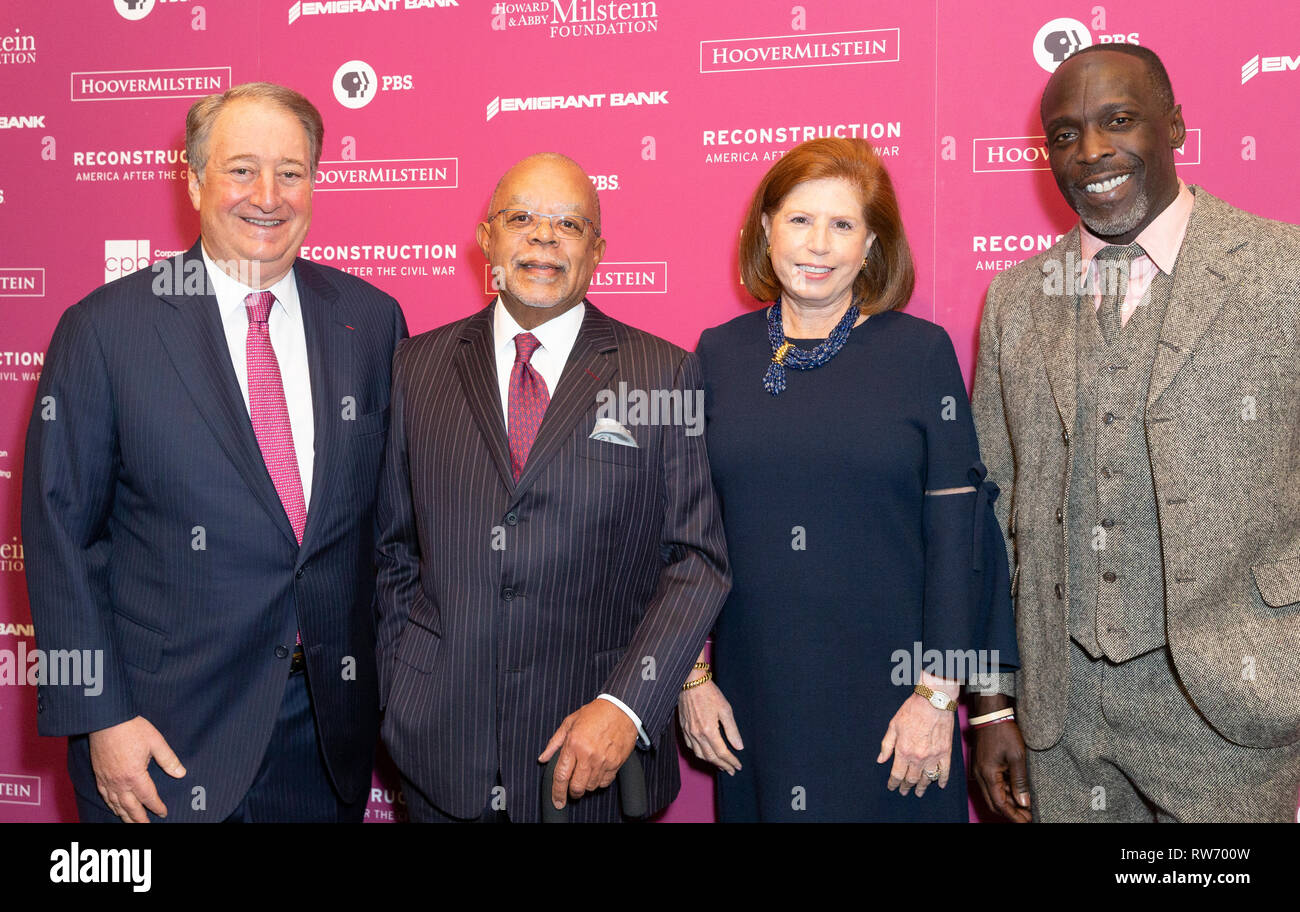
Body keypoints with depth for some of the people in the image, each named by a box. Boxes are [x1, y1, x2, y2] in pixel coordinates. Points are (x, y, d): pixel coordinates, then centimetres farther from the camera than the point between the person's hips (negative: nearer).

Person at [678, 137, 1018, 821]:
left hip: (888, 695, -2)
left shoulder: (921, 351, -4)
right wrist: (692, 676, 2)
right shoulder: (719, 354, 3)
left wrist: (937, 694, -9)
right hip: (754, 698, 2)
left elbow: (956, 531, -5)